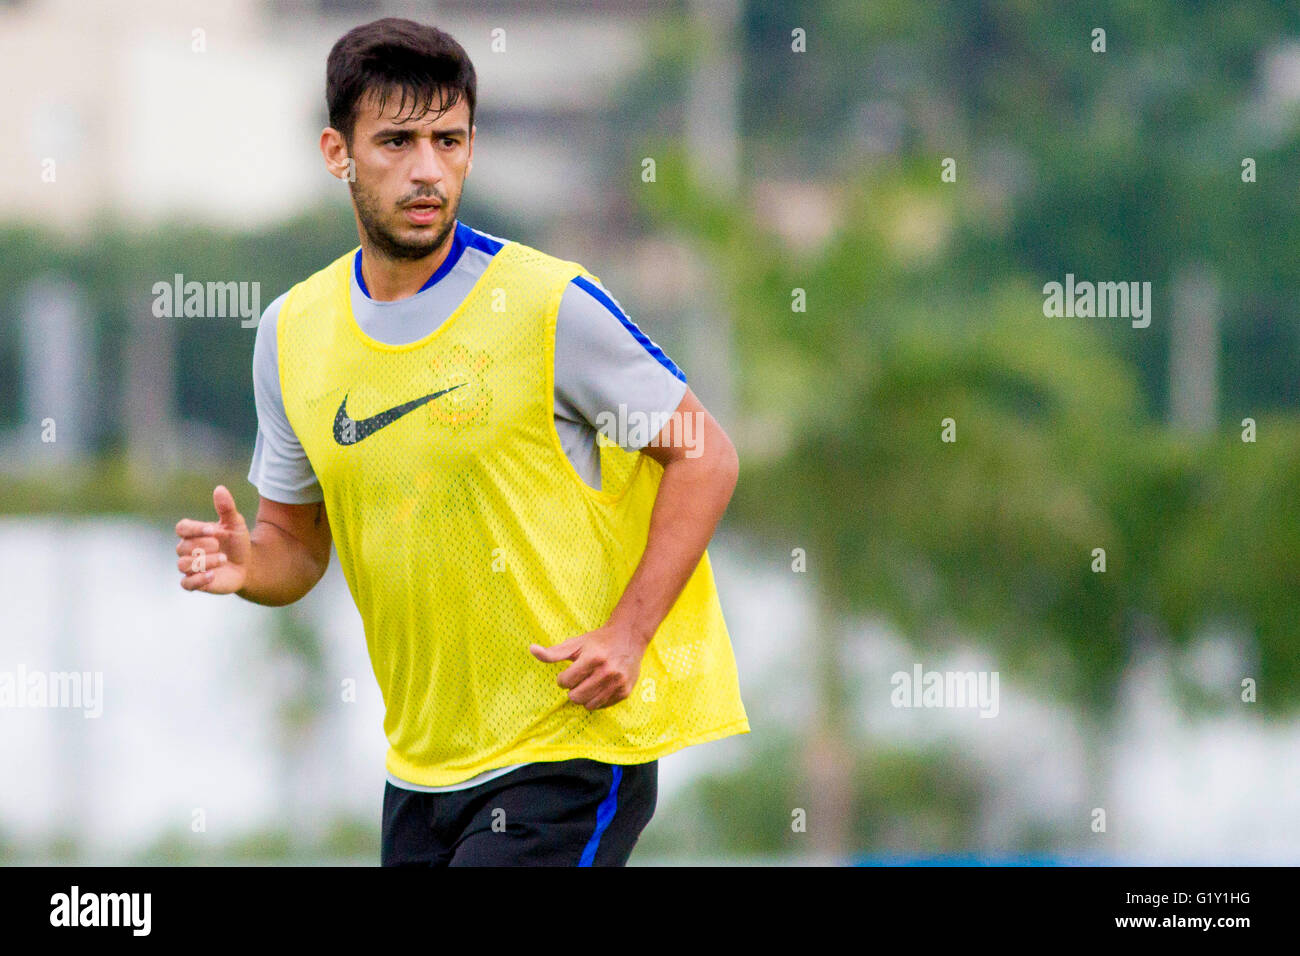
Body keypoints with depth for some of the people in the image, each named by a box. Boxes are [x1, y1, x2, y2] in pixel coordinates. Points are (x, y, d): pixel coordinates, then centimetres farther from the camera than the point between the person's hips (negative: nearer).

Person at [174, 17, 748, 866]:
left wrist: (627, 633, -14)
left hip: (574, 744, -5)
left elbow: (706, 456, -5)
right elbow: (299, 538, 14)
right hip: (421, 763, 5)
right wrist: (247, 565, -9)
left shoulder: (550, 304, -11)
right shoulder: (294, 332, 5)